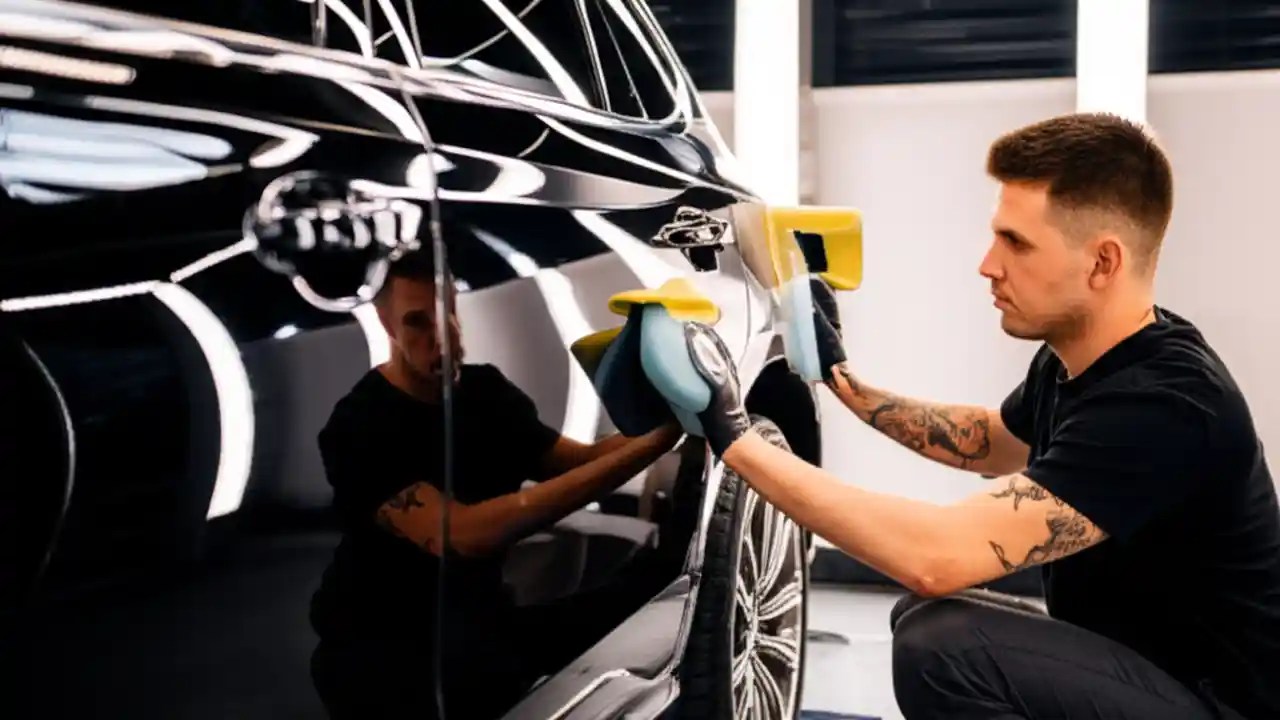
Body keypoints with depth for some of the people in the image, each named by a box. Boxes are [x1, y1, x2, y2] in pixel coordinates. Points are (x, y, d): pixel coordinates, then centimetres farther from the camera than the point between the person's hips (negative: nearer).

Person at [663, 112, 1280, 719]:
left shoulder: (1163, 405, -29)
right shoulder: (1073, 360, 0)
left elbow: (938, 557, -36)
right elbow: (991, 443, 22)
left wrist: (733, 437, -29)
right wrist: (839, 376, 13)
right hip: (1139, 661, 9)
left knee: (944, 645, -27)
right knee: (927, 616, 13)